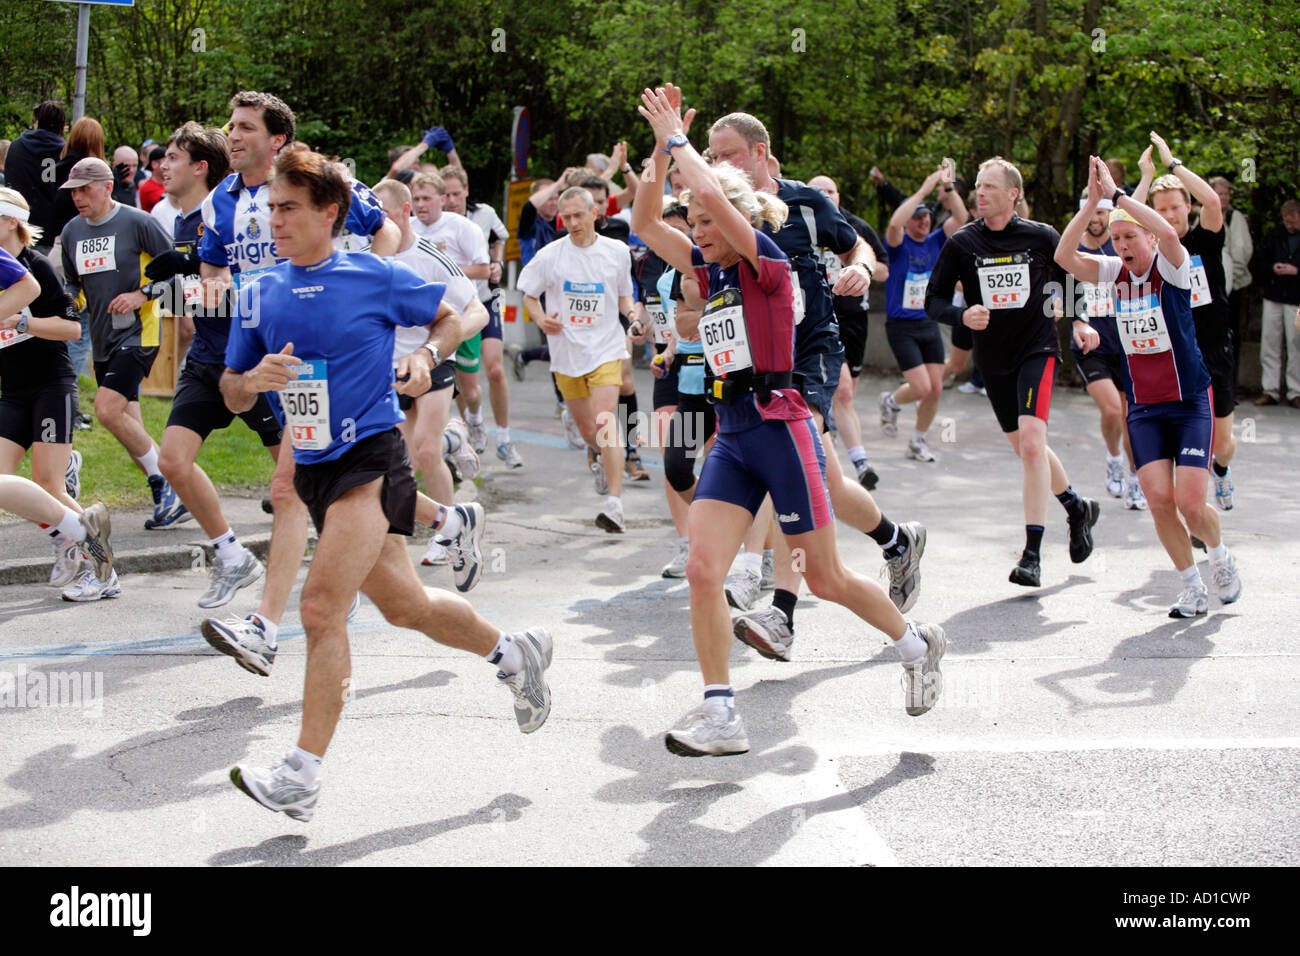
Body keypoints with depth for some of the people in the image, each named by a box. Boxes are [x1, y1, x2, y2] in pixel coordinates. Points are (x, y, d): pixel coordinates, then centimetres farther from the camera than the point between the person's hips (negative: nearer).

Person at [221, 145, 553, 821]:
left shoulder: (375, 278, -6)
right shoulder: (262, 294, 7)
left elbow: (462, 313, 8)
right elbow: (232, 393, 12)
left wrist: (426, 356, -9)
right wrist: (257, 379, -10)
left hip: (370, 460, -6)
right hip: (313, 469, 6)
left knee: (322, 605, -19)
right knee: (404, 605, 17)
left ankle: (301, 777, -17)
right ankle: (513, 653, 42)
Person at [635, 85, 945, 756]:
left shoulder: (767, 262, -9)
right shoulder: (710, 271, 12)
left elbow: (713, 194, -23)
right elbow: (645, 223, 12)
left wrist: (676, 140, -10)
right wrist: (660, 152, 2)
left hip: (780, 428, -7)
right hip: (731, 436, 7)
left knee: (826, 580, 5)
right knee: (702, 570, -10)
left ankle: (917, 645, 30)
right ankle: (720, 714, -6)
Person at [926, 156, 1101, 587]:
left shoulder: (1041, 237, -5)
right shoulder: (961, 243, -4)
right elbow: (934, 301, -1)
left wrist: (1079, 321, 1)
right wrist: (963, 316, -21)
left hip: (1037, 349, -4)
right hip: (992, 358, 4)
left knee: (1031, 443, -19)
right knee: (1024, 447, 15)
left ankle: (1032, 554, -16)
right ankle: (1077, 507, 43)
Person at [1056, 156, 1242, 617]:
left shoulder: (1172, 268, -11)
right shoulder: (1116, 273, 2)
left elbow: (1169, 233, -34)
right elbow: (1064, 256, -12)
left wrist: (1117, 195, -29)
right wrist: (1092, 202, -19)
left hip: (1190, 404, -4)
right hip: (1143, 408, 4)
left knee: (1191, 503, -12)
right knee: (1159, 500, -8)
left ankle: (1219, 554, 22)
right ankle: (1192, 588, 10)